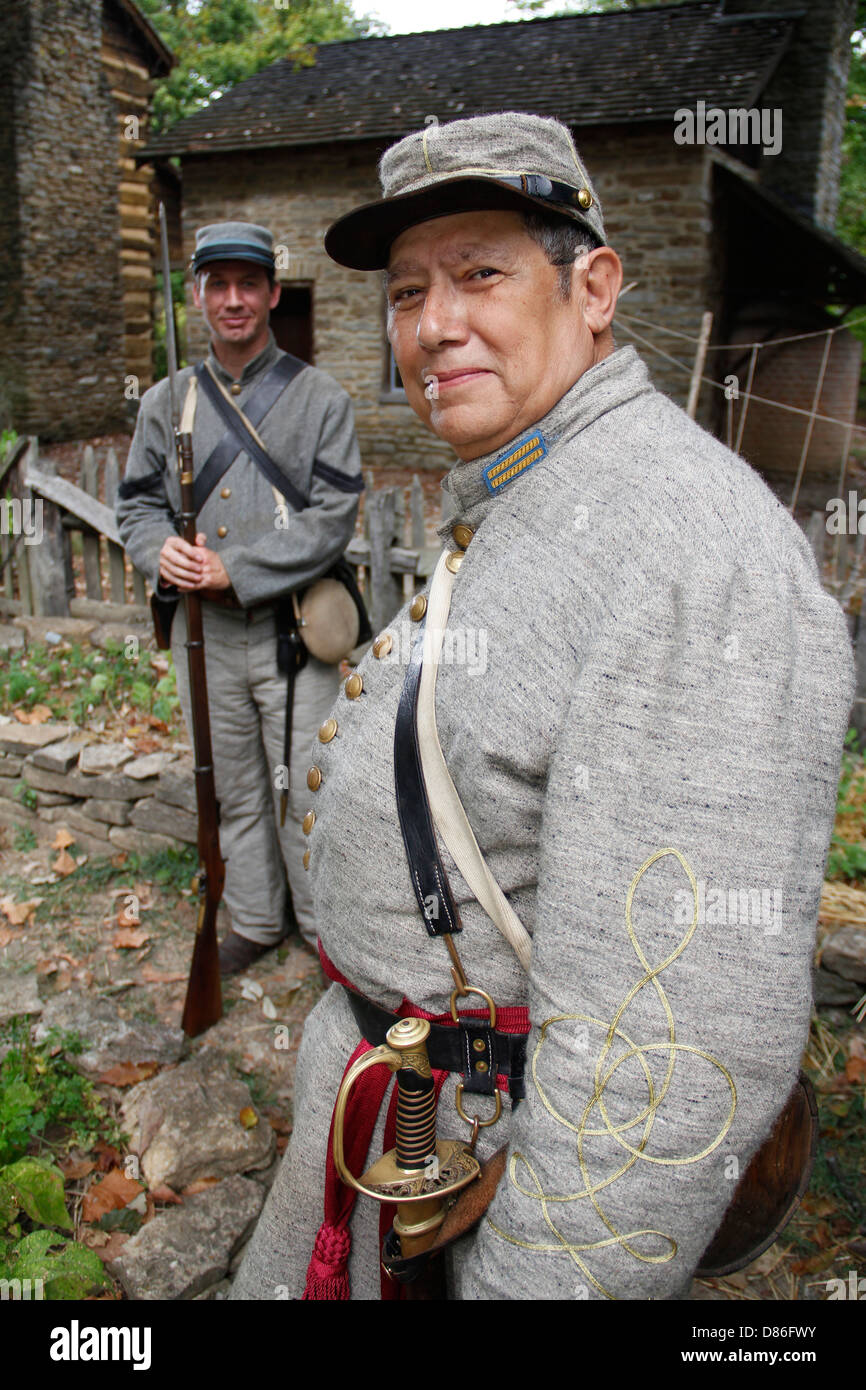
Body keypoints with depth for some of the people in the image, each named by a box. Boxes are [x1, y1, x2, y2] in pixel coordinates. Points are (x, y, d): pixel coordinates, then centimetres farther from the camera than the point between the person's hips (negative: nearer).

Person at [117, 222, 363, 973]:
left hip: (292, 629, -4)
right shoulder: (166, 401, 8)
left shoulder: (321, 398, -3)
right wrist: (161, 552, -12)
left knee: (303, 791, 3)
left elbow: (333, 516, -11)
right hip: (203, 632, 4)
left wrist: (236, 570, -18)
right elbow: (137, 501, 12)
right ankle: (255, 919, 35)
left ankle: (327, 925, 23)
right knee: (234, 790, 16)